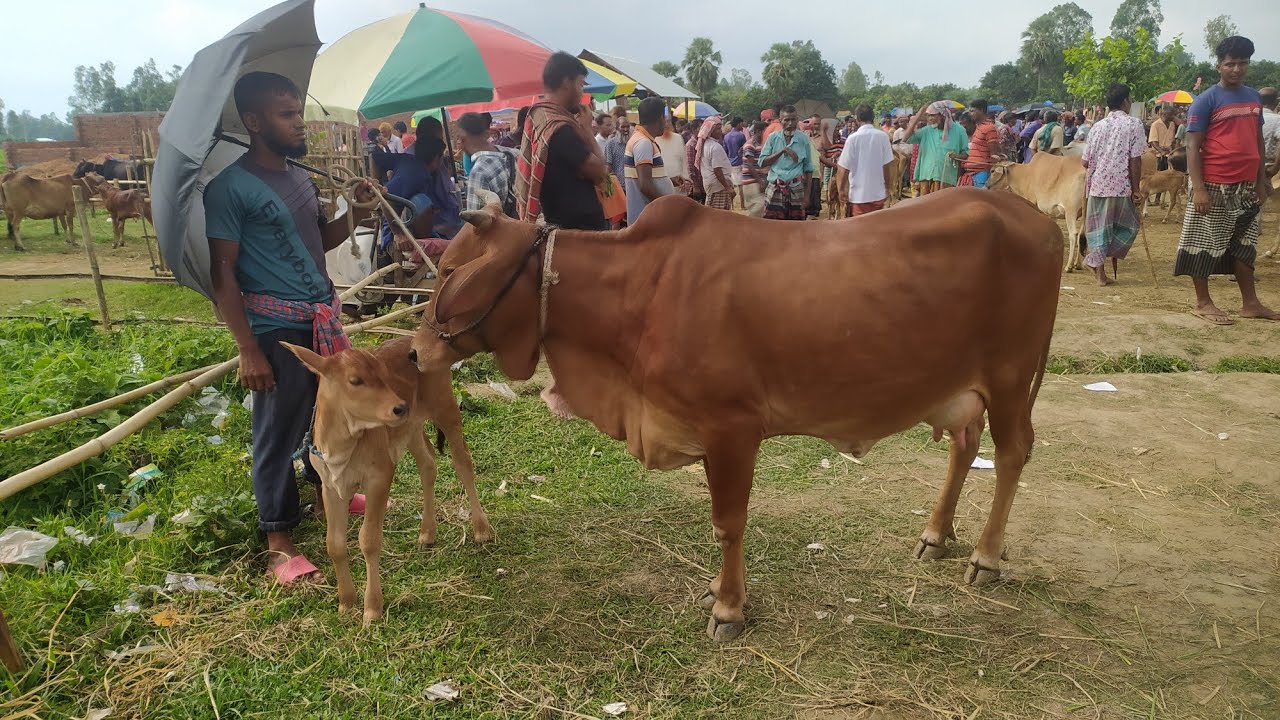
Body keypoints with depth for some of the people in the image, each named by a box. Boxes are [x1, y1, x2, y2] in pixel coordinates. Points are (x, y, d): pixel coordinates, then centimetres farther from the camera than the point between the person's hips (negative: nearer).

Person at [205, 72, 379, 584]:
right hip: (276, 329, -7)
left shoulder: (301, 177, 10)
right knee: (279, 429, 0)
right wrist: (248, 349, -17)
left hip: (324, 318, 8)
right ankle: (278, 544, 11)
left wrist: (355, 212, 3)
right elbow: (222, 271, -14)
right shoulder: (232, 185, -13)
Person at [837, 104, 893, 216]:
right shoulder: (883, 136, -3)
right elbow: (886, 165, 0)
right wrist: (887, 187, 12)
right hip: (878, 192, 3)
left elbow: (845, 167, -7)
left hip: (859, 194, -3)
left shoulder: (853, 138, -9)